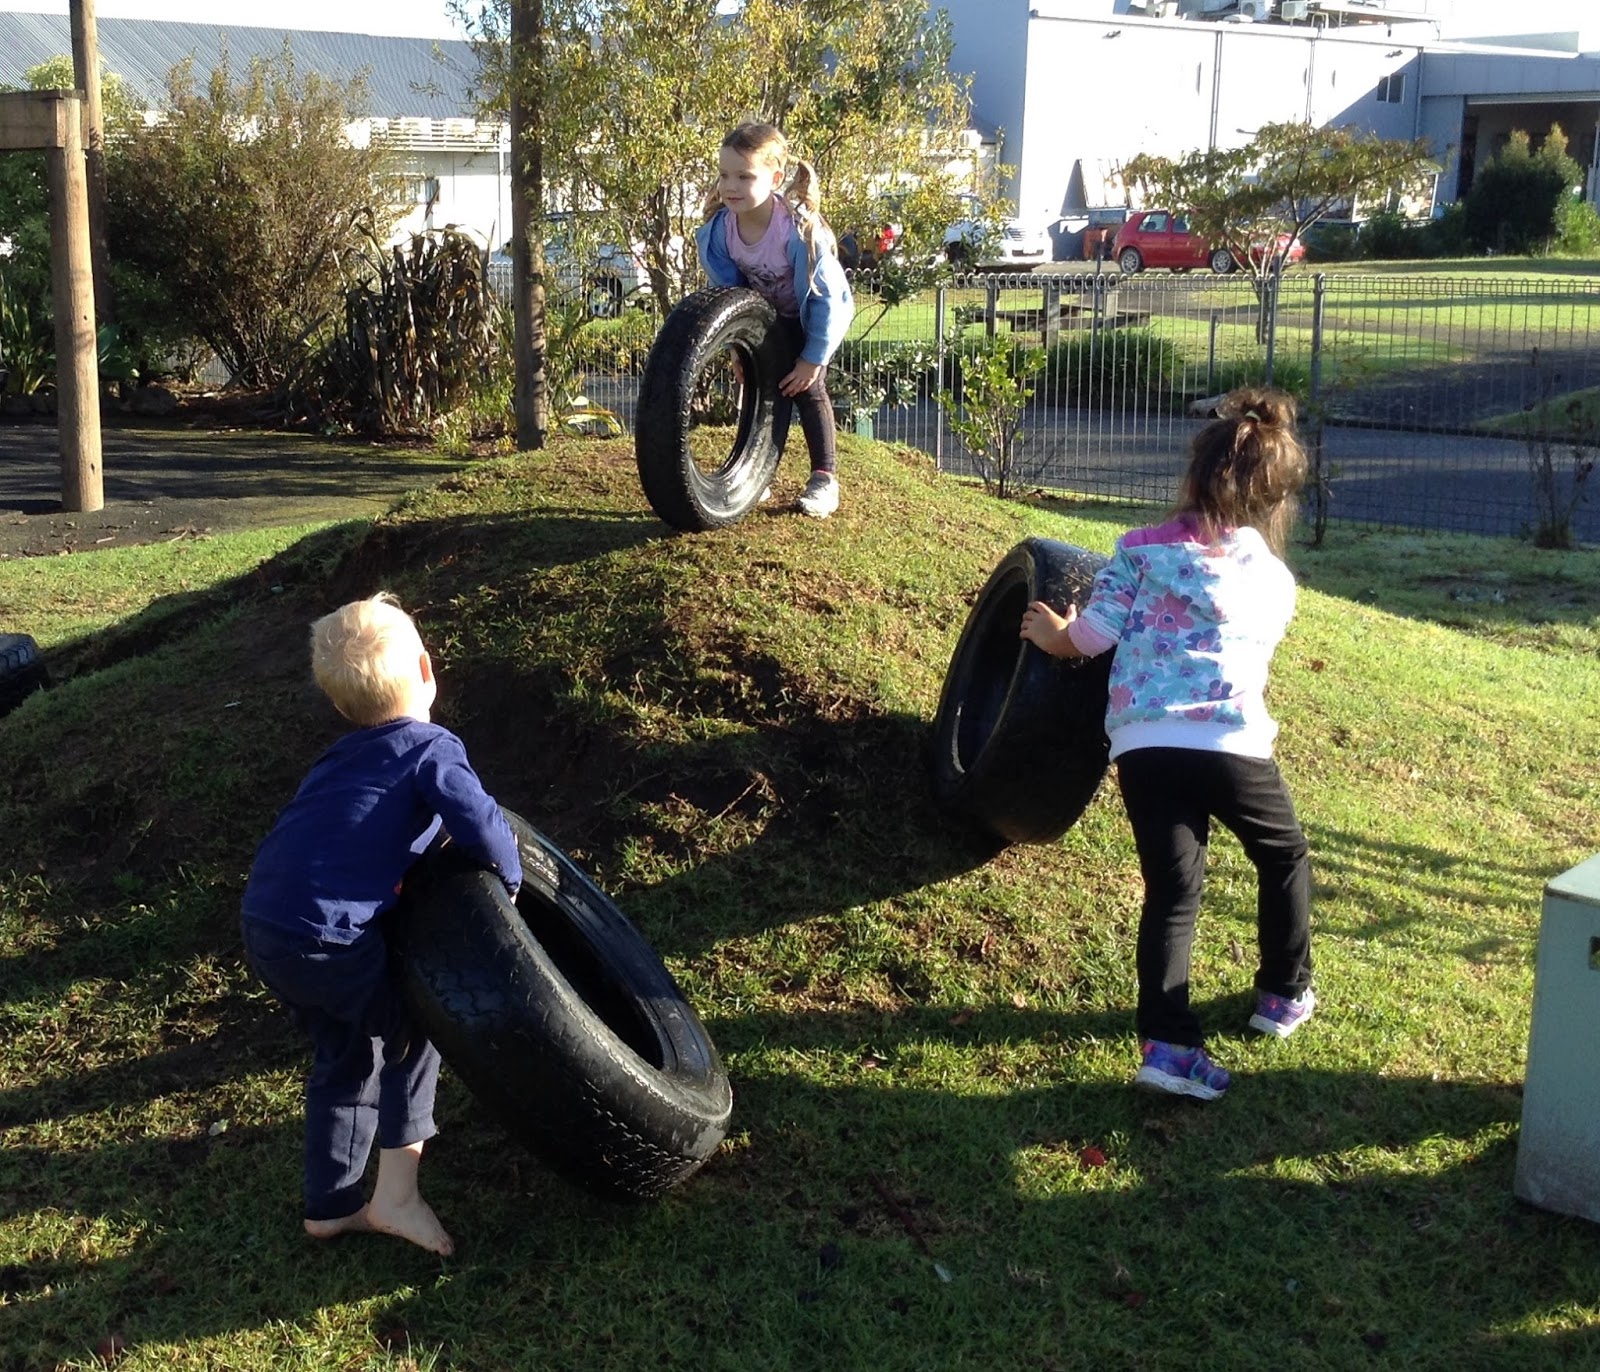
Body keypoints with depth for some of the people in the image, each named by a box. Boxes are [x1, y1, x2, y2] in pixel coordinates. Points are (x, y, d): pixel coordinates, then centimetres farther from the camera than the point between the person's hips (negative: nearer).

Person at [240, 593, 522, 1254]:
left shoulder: (342, 756, 19)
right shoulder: (431, 748, -4)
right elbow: (481, 825, -18)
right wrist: (508, 879, -1)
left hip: (263, 926, 7)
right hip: (327, 940, -7)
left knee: (345, 1056, 24)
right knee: (413, 1028, 15)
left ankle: (330, 1206, 32)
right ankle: (396, 1193, 13)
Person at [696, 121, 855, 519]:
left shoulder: (799, 228, -38)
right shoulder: (719, 226, -25)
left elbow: (824, 297, -27)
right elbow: (726, 290, -8)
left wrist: (813, 357, -21)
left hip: (812, 316, -4)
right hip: (766, 315, 4)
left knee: (807, 388, -9)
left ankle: (825, 478, 3)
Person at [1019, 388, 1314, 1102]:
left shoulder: (1140, 550, 8)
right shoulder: (1275, 580, 14)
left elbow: (1090, 638, 2)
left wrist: (1052, 633, 24)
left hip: (1142, 743, 0)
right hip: (1232, 741, 0)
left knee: (1170, 890, 5)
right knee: (1283, 857, 26)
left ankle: (1167, 1042, -6)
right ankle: (1285, 994, 37)